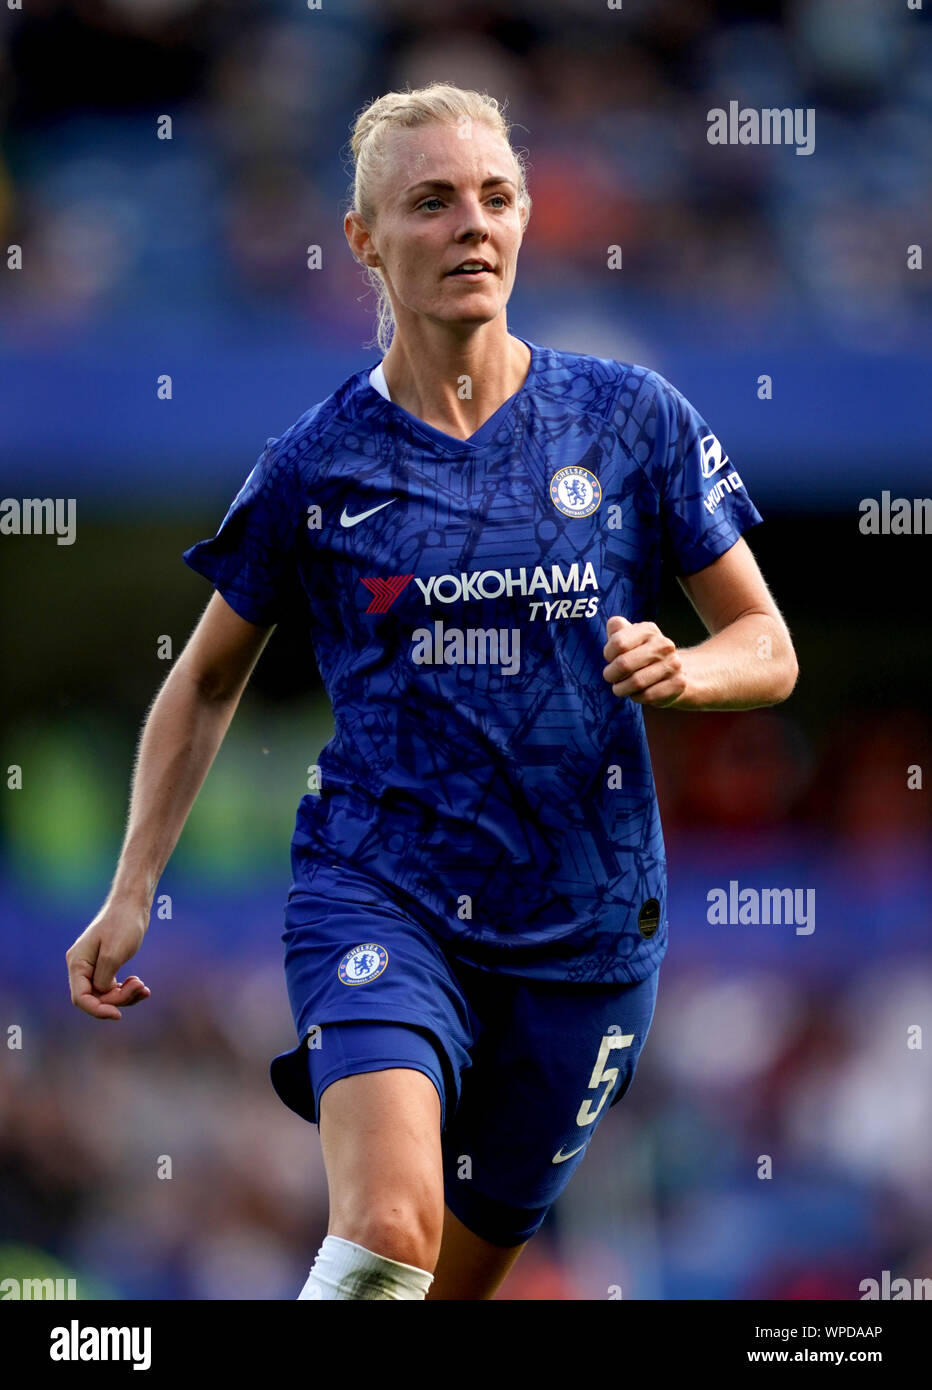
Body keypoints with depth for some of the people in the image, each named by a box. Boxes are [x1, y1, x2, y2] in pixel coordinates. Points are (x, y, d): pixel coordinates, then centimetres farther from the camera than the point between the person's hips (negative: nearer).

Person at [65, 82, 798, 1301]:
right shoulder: (316, 464, 0)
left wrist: (679, 672, -15)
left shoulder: (635, 421, 2)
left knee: (458, 1274, 10)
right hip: (377, 898, -2)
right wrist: (133, 892, 7)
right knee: (385, 1235, -28)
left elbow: (767, 648, 8)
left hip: (585, 926, 2)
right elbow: (209, 677, 14)